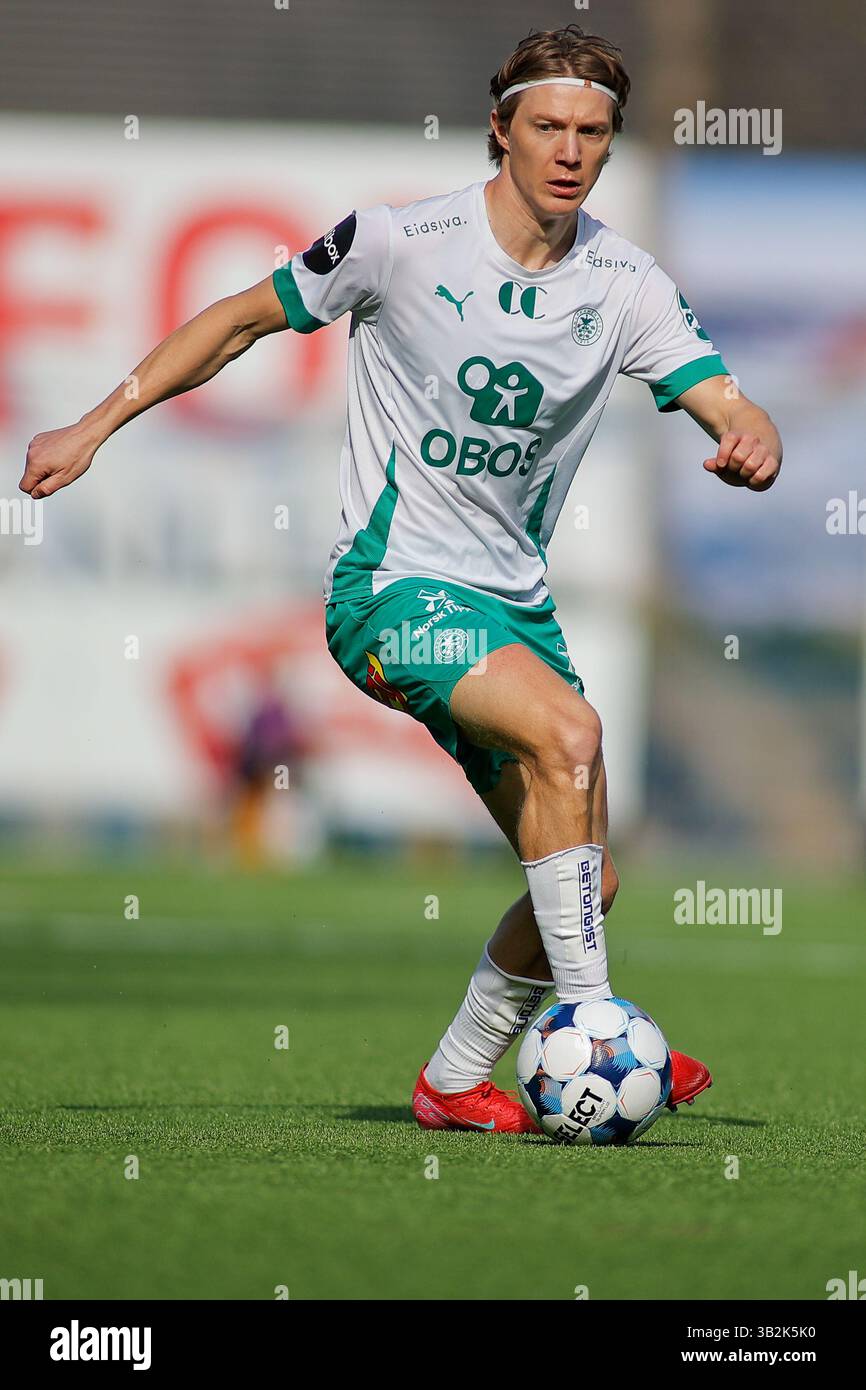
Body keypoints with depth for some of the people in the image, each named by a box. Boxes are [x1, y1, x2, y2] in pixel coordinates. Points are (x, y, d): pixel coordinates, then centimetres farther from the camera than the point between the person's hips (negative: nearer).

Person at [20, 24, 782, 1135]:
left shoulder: (625, 285, -1)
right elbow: (245, 318, 1)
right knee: (569, 732, -31)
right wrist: (93, 428, 1)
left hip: (514, 603, 6)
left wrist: (751, 445, -34)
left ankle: (454, 1082, 22)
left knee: (586, 883, 1)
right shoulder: (401, 242, -11)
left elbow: (730, 409, -9)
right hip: (390, 585, -6)